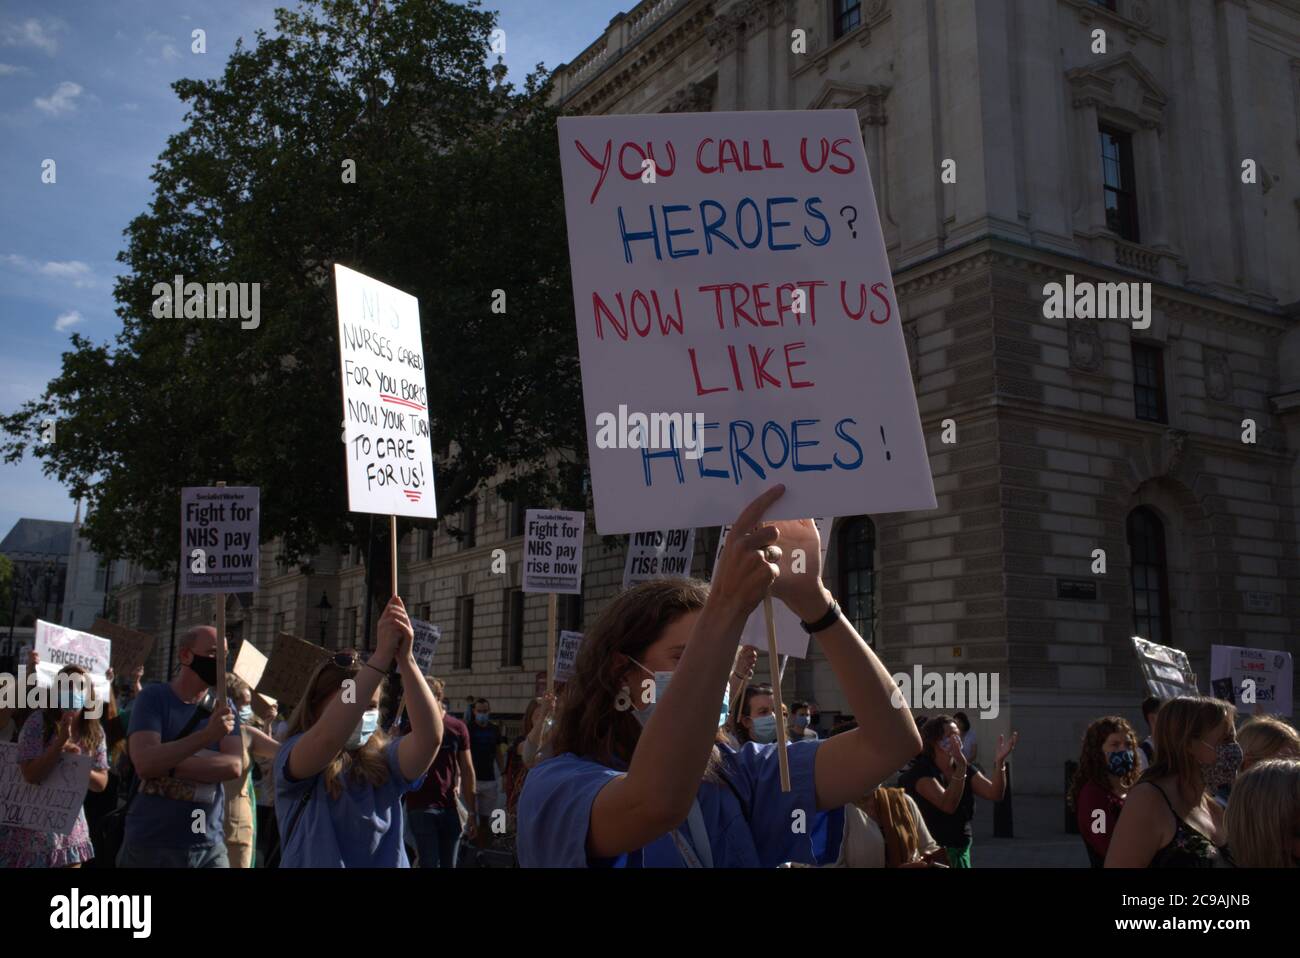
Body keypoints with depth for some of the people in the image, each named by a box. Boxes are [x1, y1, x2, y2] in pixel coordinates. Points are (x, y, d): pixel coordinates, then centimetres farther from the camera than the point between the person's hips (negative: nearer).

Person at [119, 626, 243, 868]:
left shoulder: (223, 706, 6)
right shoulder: (153, 697, -3)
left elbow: (233, 766, -8)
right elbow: (145, 763, -17)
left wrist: (168, 763, -16)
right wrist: (207, 735, -27)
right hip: (151, 844, -2)